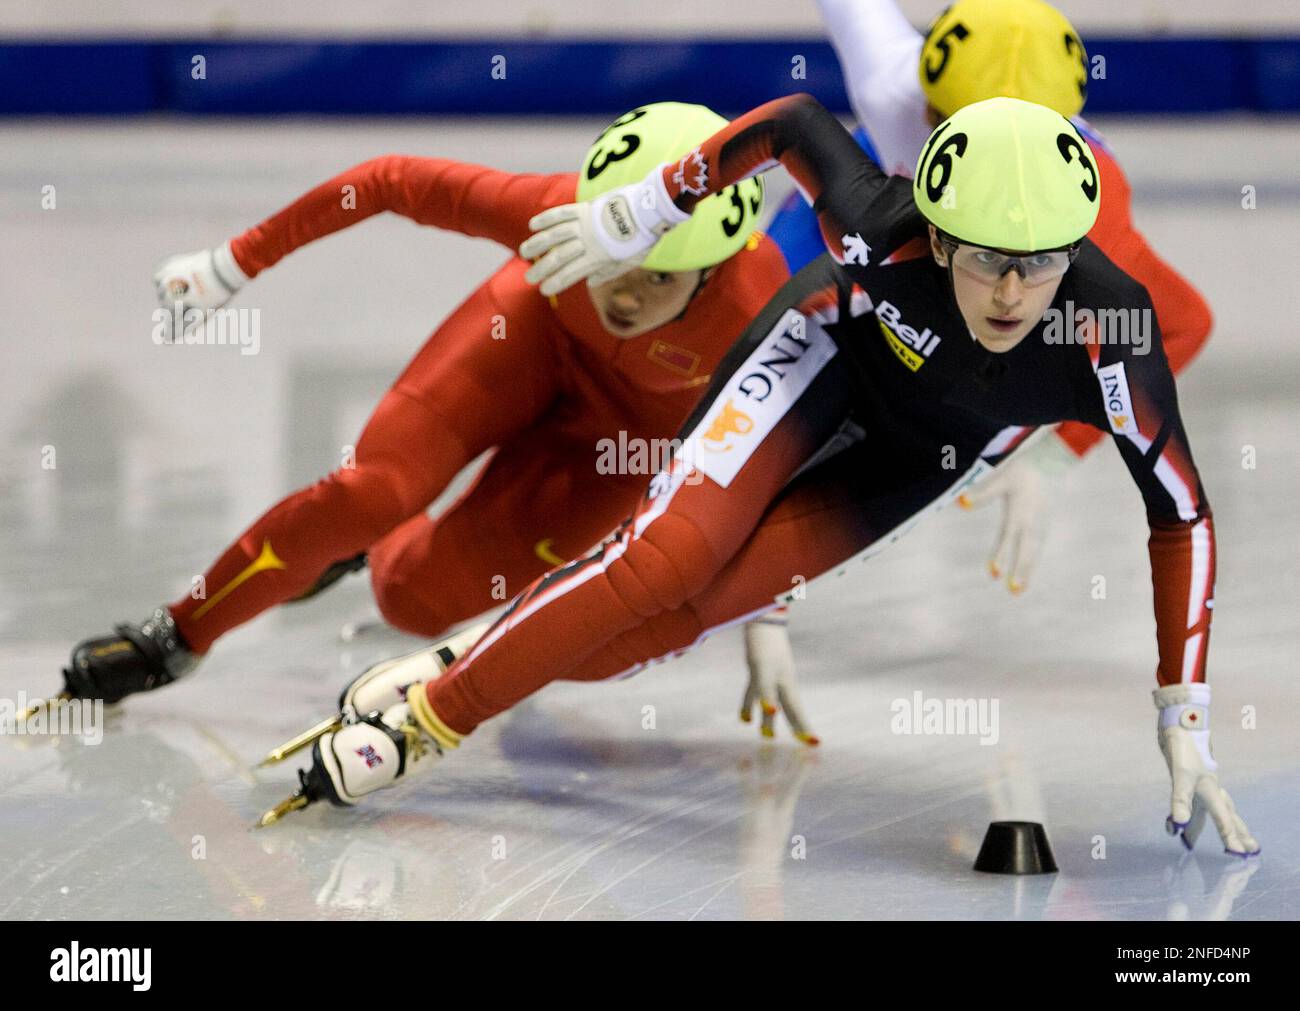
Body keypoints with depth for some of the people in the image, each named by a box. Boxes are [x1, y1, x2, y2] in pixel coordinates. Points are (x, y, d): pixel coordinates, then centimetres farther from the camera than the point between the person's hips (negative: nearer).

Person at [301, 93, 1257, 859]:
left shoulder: (1107, 334, -39)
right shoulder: (884, 234, -39)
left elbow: (1181, 515, -26)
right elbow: (799, 122, -18)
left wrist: (1185, 720, -26)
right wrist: (640, 211, -14)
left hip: (933, 446, 1)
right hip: (844, 344, -1)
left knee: (708, 601, -13)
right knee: (675, 551, -21)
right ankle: (422, 720, -9)